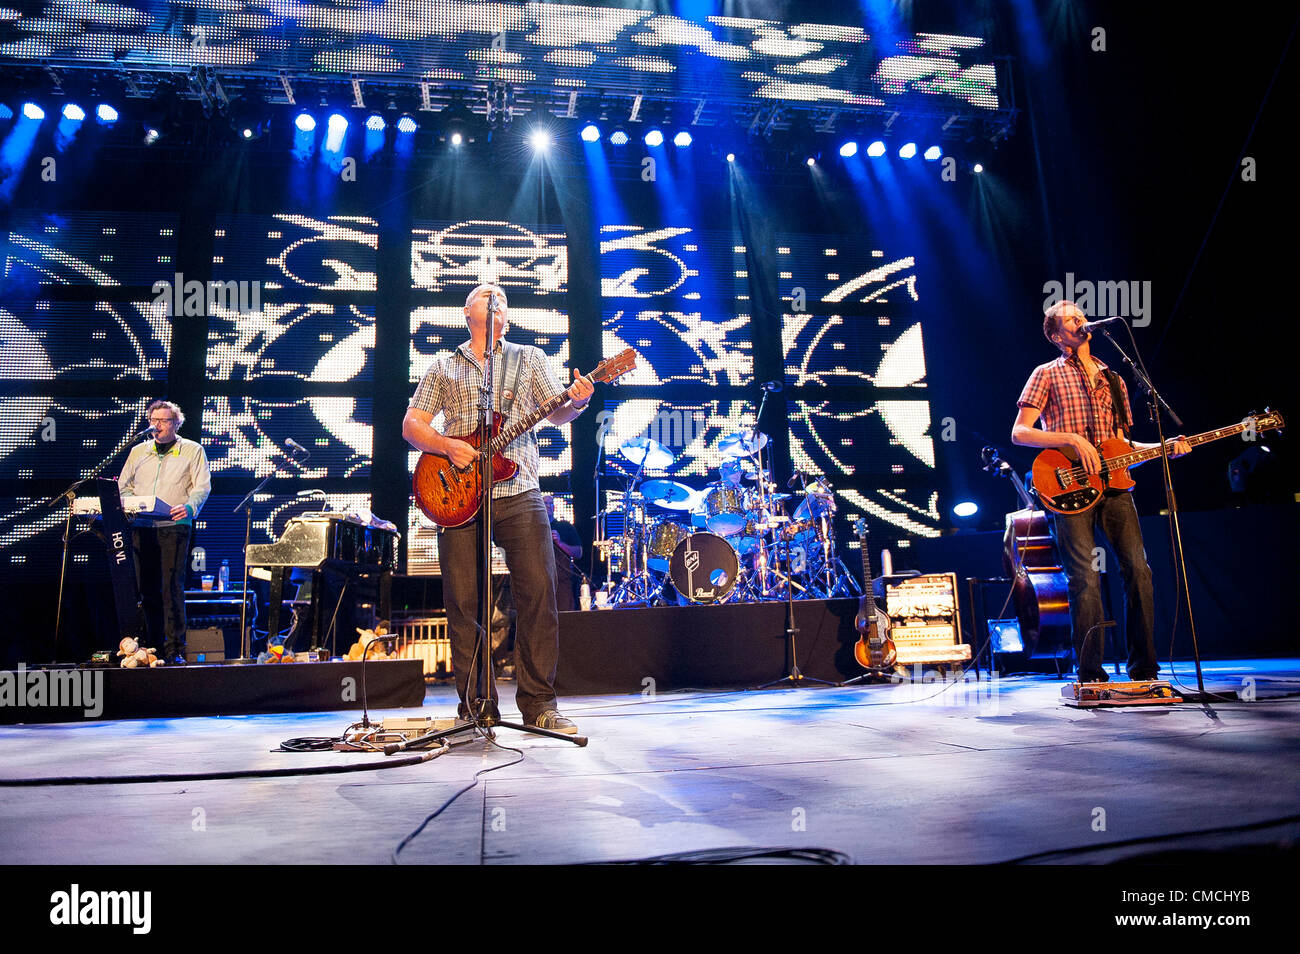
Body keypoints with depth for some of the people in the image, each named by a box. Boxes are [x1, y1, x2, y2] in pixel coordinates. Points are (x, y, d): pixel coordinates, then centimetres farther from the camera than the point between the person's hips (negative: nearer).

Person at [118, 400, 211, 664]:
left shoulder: (192, 450, 9)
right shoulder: (138, 451, 20)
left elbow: (202, 486, 1)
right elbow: (124, 486, 21)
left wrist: (189, 507, -18)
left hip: (174, 526, -4)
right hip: (142, 527, 4)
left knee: (172, 587, -10)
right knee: (147, 588, 4)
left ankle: (175, 649, -7)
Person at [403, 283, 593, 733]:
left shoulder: (529, 358, 17)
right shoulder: (443, 367, 16)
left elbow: (555, 412, 6)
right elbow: (411, 425, 11)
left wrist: (576, 402, -17)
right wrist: (448, 446, -8)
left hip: (518, 492, 0)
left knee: (539, 590, -10)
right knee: (463, 601, -1)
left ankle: (539, 704, -1)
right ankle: (476, 707, 10)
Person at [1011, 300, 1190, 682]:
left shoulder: (1113, 380, 23)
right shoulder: (1047, 374, 7)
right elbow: (1019, 433, -3)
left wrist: (1164, 448, 9)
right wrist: (1073, 439, -13)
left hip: (1113, 486, 5)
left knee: (1138, 570, -5)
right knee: (1085, 580, -10)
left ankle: (1144, 668, 6)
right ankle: (1090, 674, -2)